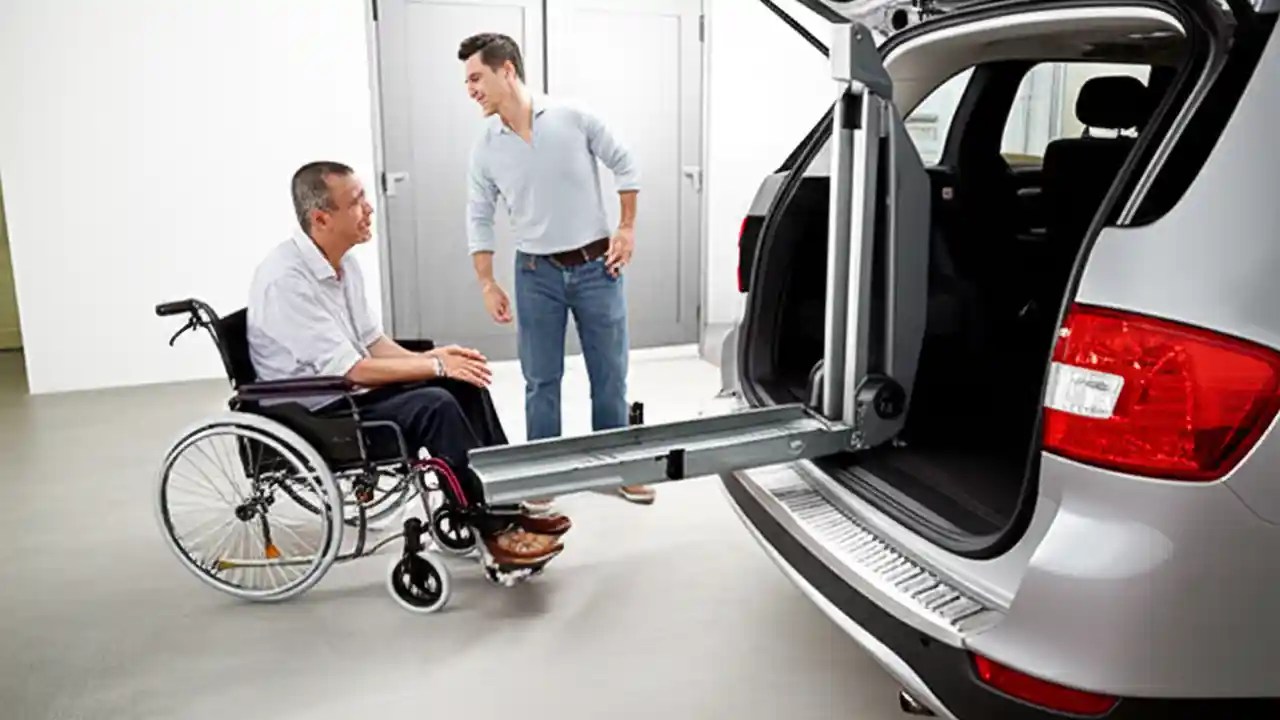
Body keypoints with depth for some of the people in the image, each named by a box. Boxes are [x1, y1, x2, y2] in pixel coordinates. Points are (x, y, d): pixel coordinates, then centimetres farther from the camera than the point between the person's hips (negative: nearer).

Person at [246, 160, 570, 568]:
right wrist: (435, 366, -19)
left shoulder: (344, 263, 5)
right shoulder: (286, 279, -23)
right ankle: (496, 531, -15)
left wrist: (428, 358, -7)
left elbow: (371, 342, 11)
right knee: (434, 405, -27)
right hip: (315, 415, -9)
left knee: (464, 384, -4)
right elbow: (348, 369, -26)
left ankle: (509, 506, 0)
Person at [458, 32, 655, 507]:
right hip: (537, 275, 1)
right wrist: (487, 284, -1)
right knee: (541, 381, 6)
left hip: (597, 267, -1)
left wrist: (627, 229, -2)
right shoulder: (485, 149, -1)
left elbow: (626, 166, 3)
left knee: (610, 375, 8)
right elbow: (479, 219, 5)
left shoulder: (574, 119, -8)